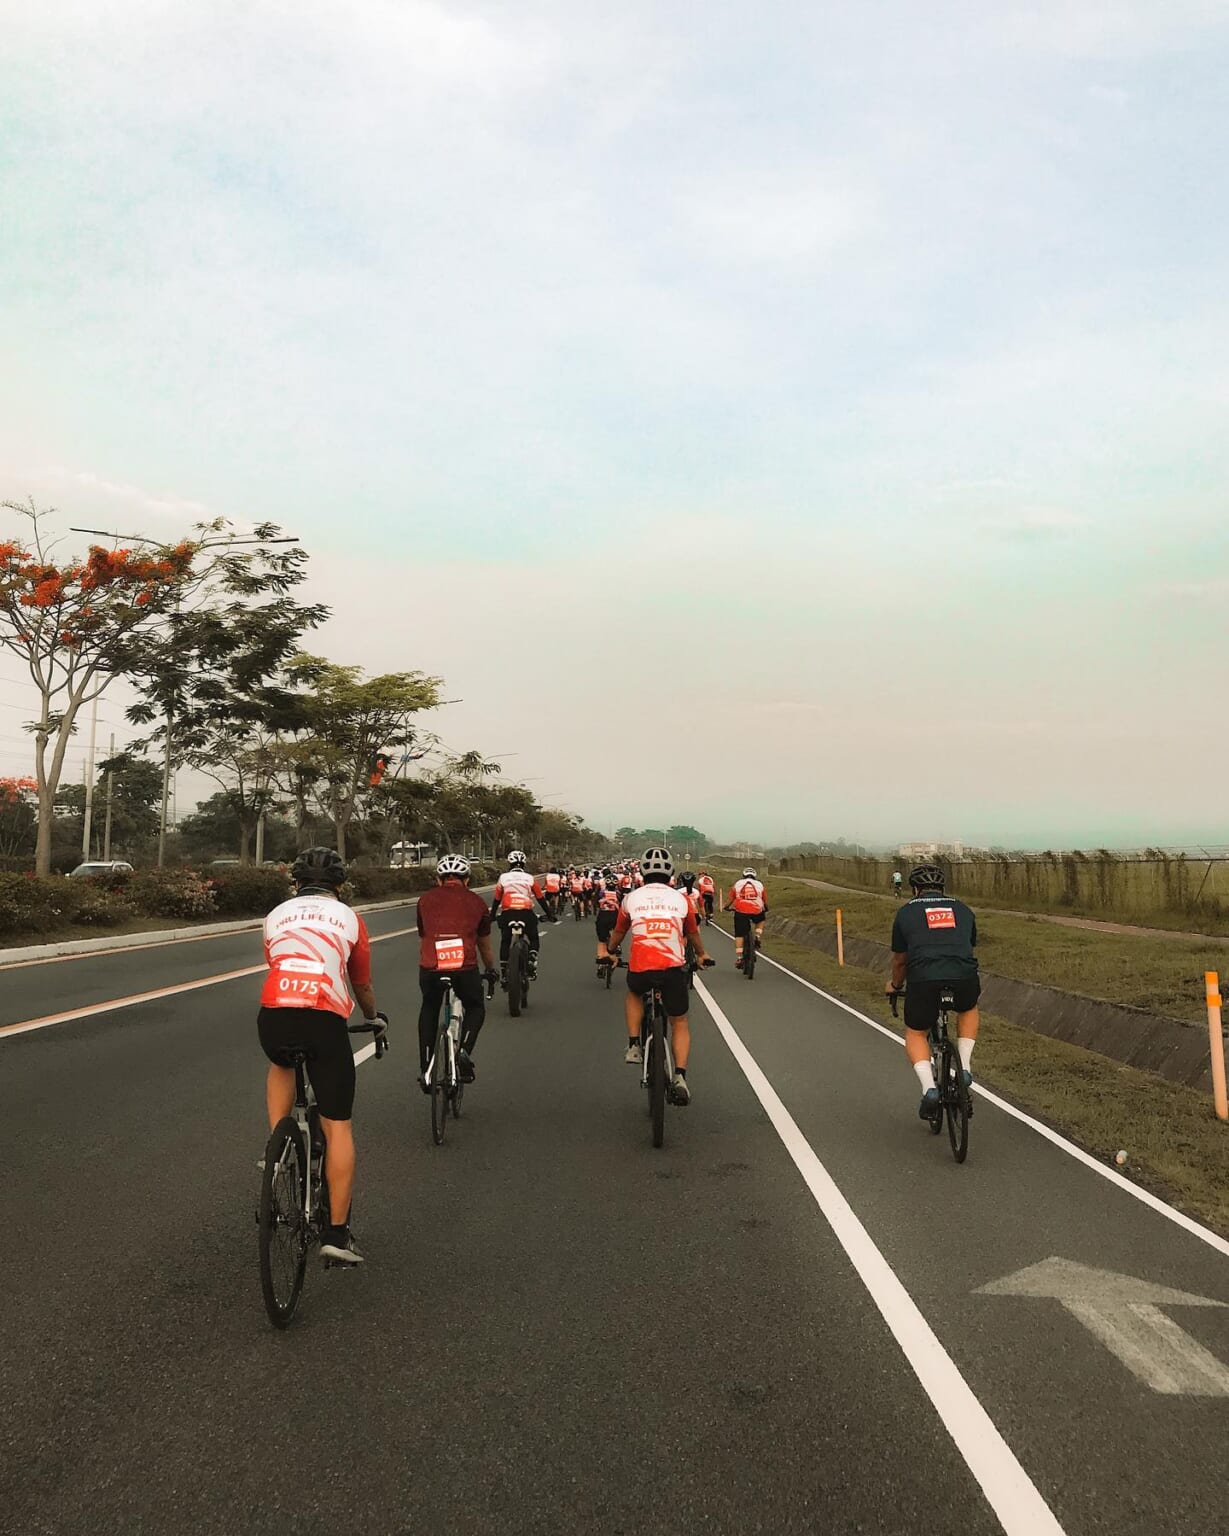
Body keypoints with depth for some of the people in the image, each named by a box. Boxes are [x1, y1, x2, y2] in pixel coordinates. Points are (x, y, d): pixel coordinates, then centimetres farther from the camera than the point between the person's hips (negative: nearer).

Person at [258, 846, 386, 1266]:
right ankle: (337, 1232, 9)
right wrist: (373, 1017, 48)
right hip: (324, 1021, -2)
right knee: (337, 1127, 9)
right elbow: (362, 985, 27)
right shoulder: (349, 918, 18)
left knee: (281, 1065, 38)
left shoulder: (276, 915, 23)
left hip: (273, 1016, 2)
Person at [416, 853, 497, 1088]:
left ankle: (426, 1070, 22)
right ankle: (464, 1052, 3)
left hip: (430, 968, 1)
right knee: (476, 1009, 26)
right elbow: (484, 945, 30)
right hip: (465, 967, -1)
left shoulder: (425, 900, 19)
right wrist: (491, 970, 48)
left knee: (429, 1011, 28)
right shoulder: (476, 902, 18)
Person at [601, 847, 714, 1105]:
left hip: (640, 968, 0)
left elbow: (619, 932, 26)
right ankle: (680, 1077, 0)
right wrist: (702, 955, 47)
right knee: (679, 1023, 17)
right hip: (674, 968, 0)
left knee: (634, 994, 35)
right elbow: (693, 932, 27)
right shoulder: (680, 899, 10)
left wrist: (611, 952, 47)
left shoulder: (631, 898, 9)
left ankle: (634, 1045, 21)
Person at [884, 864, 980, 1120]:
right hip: (965, 980, 2)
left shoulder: (906, 912, 19)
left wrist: (895, 985, 48)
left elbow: (899, 960, 27)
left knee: (915, 1034, 23)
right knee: (969, 1010, 37)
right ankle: (964, 1067, 23)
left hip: (924, 980, -2)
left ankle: (929, 1089, 2)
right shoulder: (962, 909, 26)